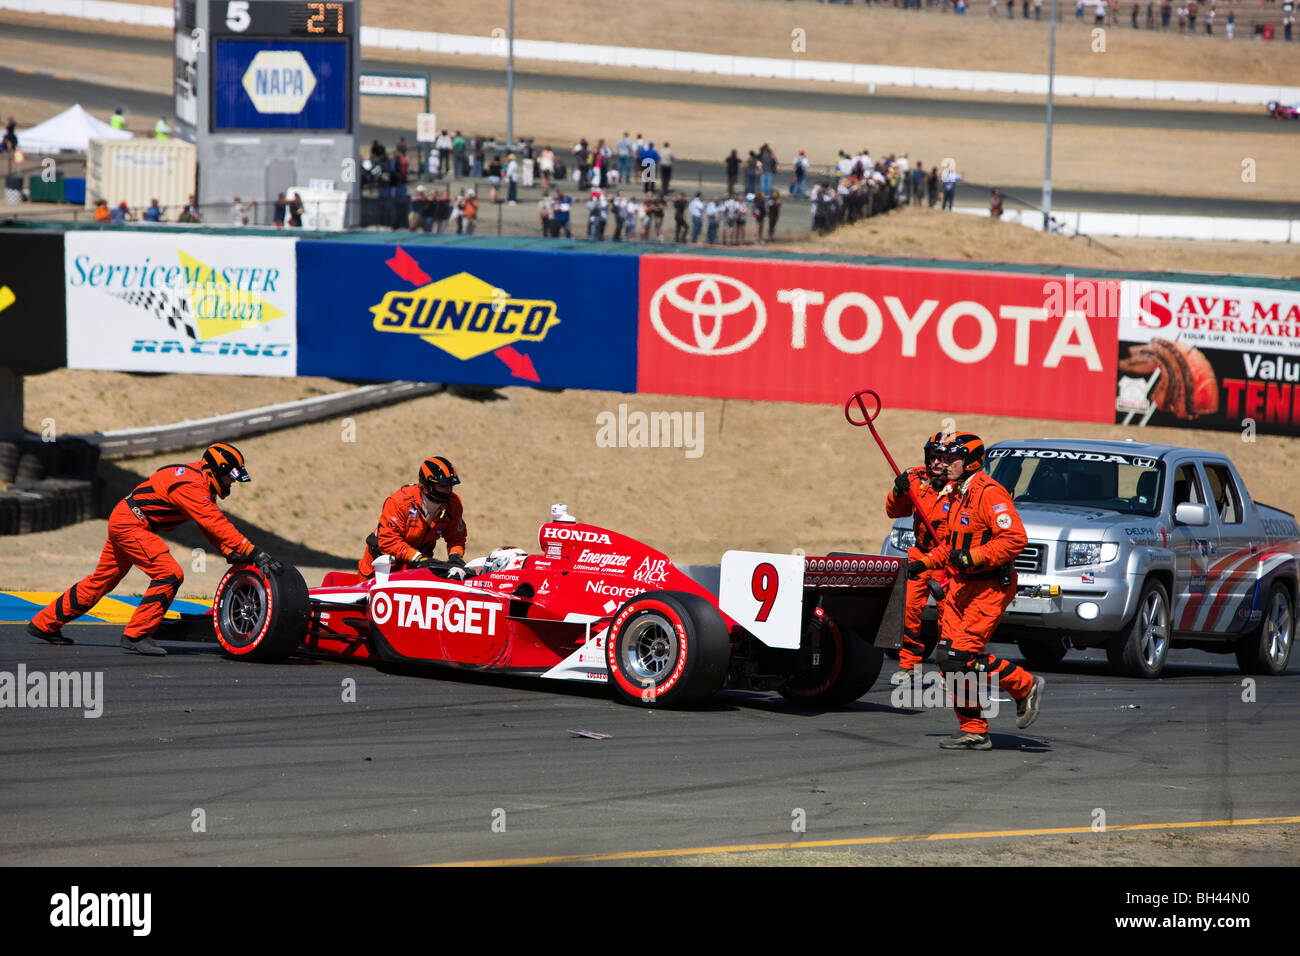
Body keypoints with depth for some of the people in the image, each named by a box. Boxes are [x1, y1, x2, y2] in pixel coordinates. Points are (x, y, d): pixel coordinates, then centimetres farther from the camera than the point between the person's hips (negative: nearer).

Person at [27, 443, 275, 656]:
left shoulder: (201, 479, 10)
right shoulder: (191, 486, -22)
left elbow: (210, 525, 8)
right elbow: (216, 524, -29)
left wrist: (231, 552, -8)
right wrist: (254, 553, -32)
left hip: (121, 521, 11)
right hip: (130, 523, -11)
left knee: (101, 581, 18)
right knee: (170, 574, -18)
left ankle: (44, 623, 28)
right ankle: (137, 634, -14)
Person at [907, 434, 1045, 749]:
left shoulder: (989, 493, -15)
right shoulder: (955, 494, 16)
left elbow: (1015, 539, -23)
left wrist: (973, 557, -27)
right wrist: (924, 562, 15)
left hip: (989, 588, -9)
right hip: (960, 586, 9)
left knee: (963, 657, -16)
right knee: (947, 658, 2)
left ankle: (1026, 687, 4)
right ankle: (973, 731, 8)